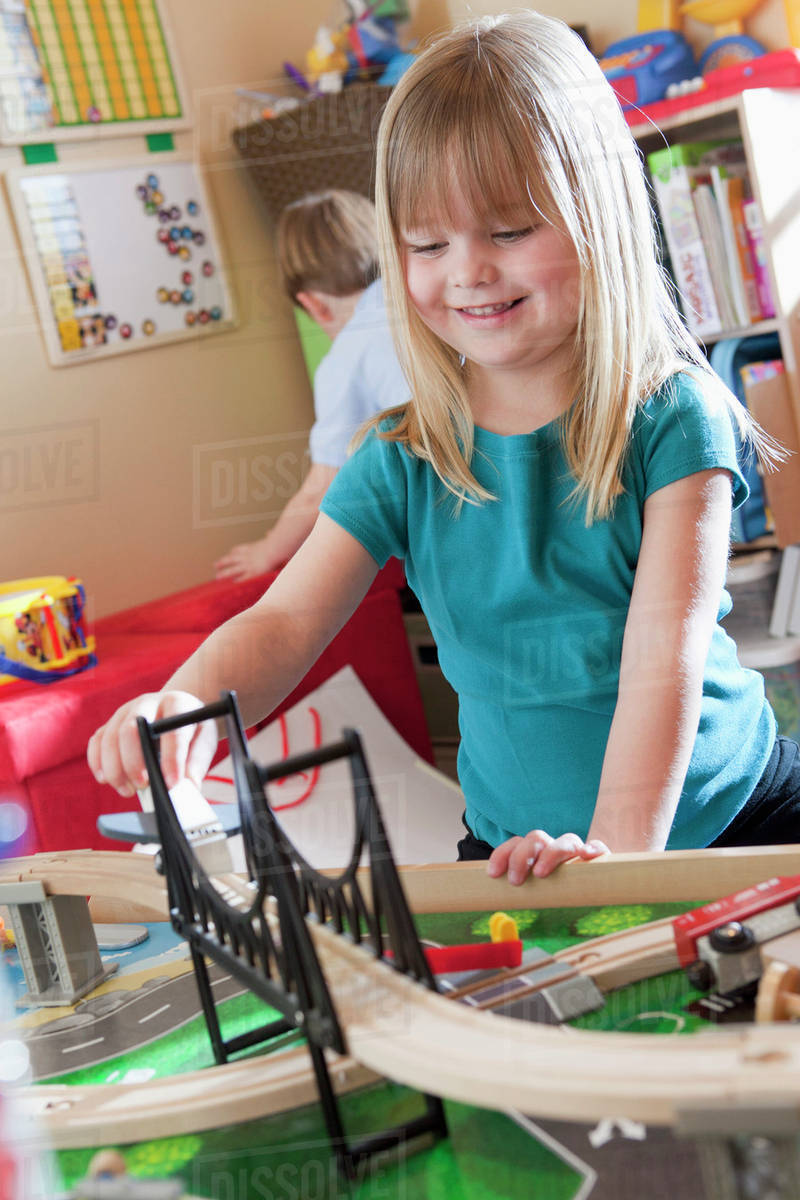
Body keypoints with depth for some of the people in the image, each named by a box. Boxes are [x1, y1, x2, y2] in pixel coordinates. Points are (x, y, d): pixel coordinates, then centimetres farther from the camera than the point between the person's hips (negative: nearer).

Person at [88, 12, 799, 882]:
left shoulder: (671, 420, -11)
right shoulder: (403, 463, -1)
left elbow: (666, 657, -19)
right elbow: (284, 624, -9)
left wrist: (620, 852, -32)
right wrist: (188, 706, -31)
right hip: (518, 855, 3)